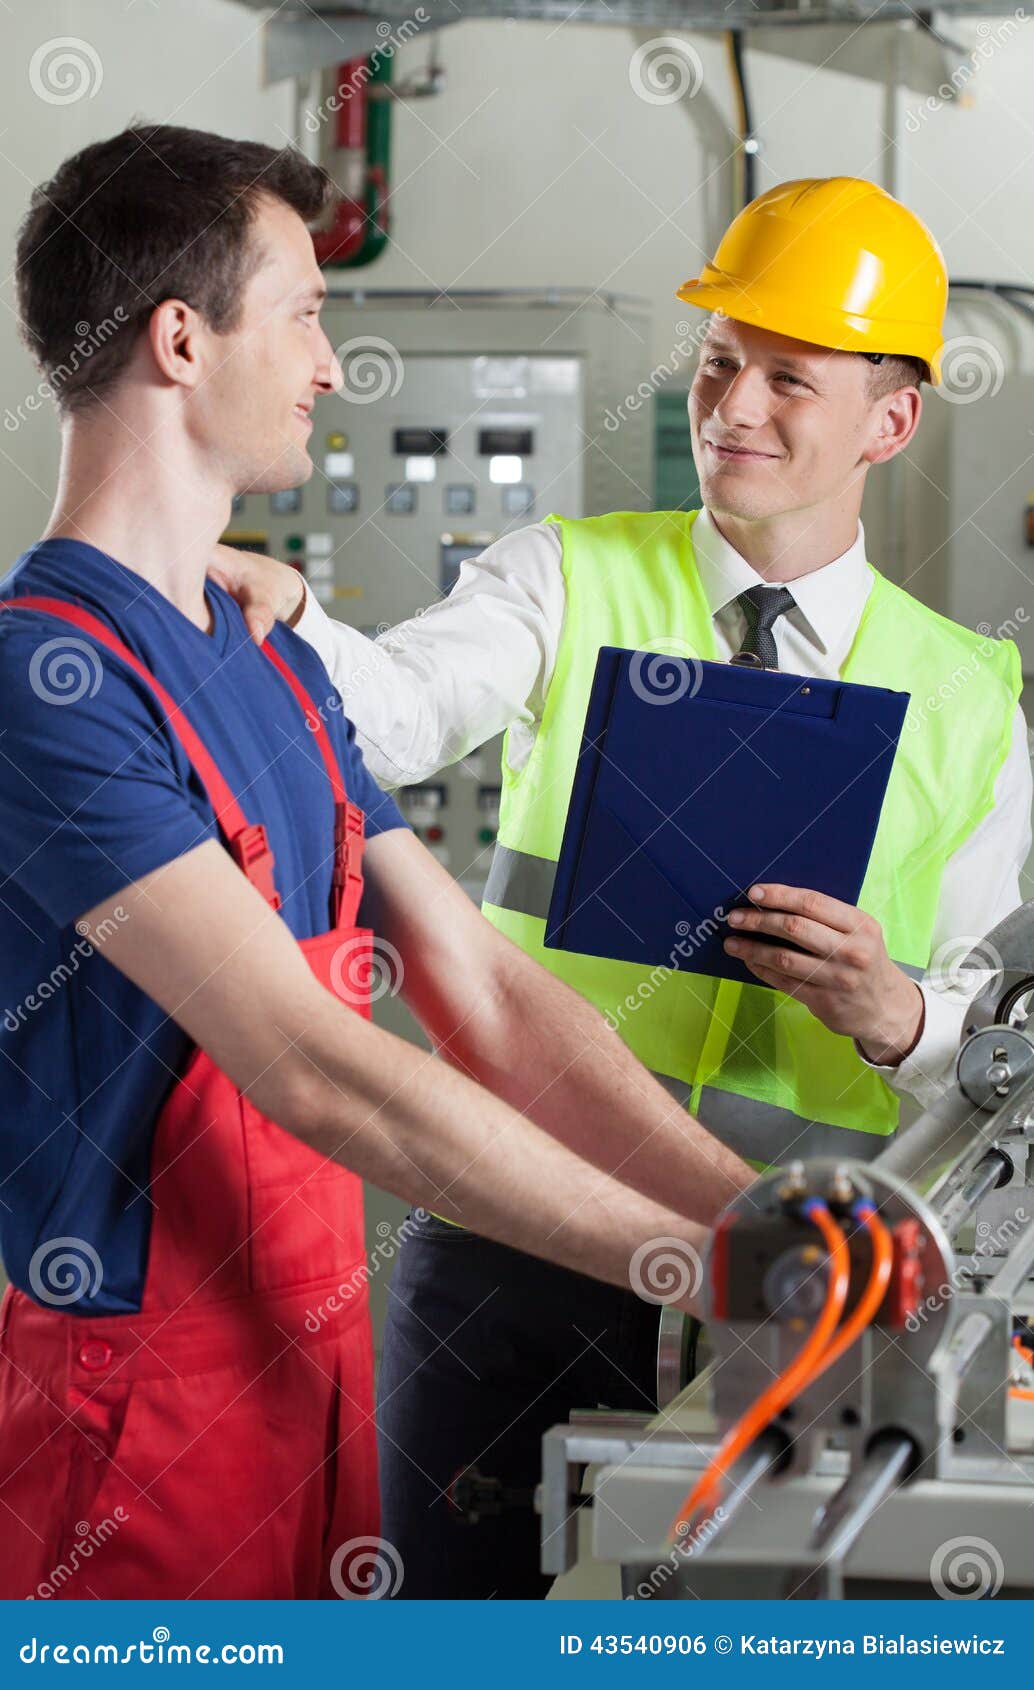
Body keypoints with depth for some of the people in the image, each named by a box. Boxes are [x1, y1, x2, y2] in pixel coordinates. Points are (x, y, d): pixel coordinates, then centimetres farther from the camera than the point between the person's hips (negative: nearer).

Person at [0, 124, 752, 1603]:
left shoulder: (278, 671, 11)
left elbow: (489, 1001, 6)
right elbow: (322, 1075, -25)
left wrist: (757, 1209, -6)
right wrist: (710, 1265, -24)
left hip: (314, 1353, 8)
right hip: (144, 1406, -8)